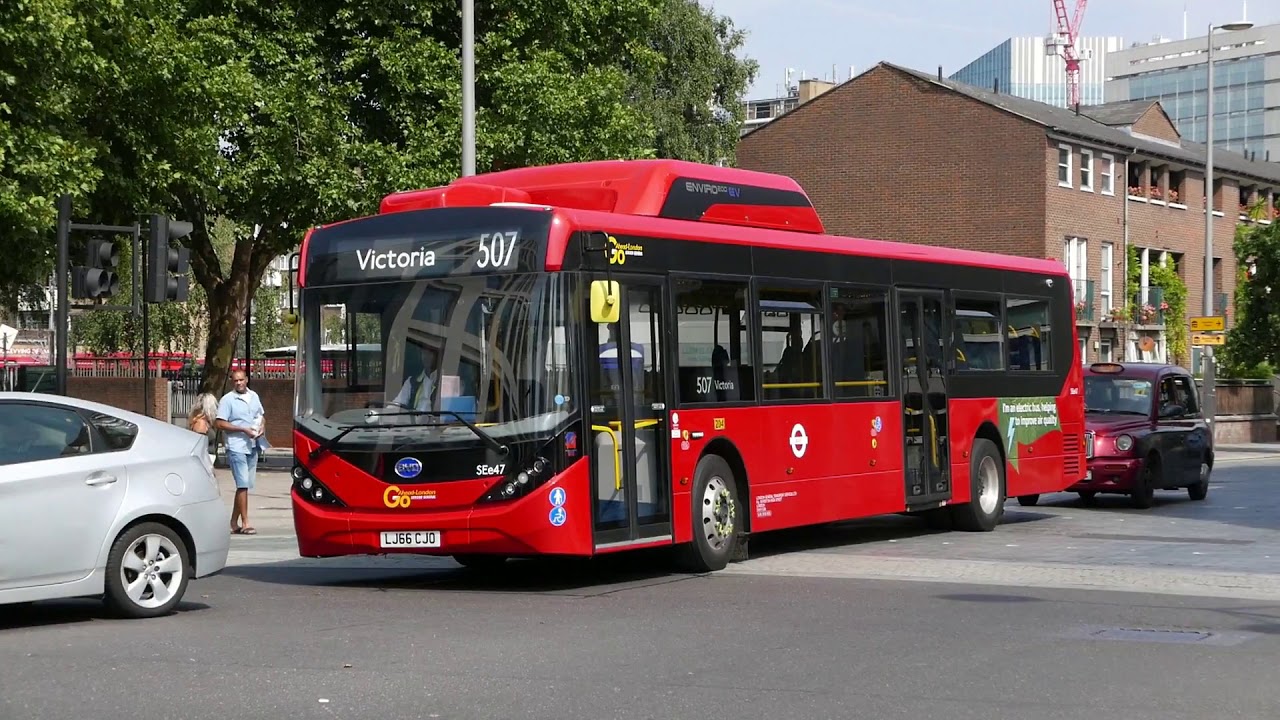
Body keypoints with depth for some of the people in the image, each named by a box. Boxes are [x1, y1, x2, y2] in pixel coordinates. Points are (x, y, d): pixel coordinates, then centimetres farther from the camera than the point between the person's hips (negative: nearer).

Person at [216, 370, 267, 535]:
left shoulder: (254, 396, 12)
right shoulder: (227, 400, -7)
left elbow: (262, 415, 25)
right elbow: (220, 424, -12)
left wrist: (262, 426, 2)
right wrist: (244, 430, -17)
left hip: (253, 446, 6)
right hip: (236, 446, -6)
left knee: (245, 485, 9)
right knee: (243, 485, -11)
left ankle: (234, 522, 17)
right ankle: (245, 524, -10)